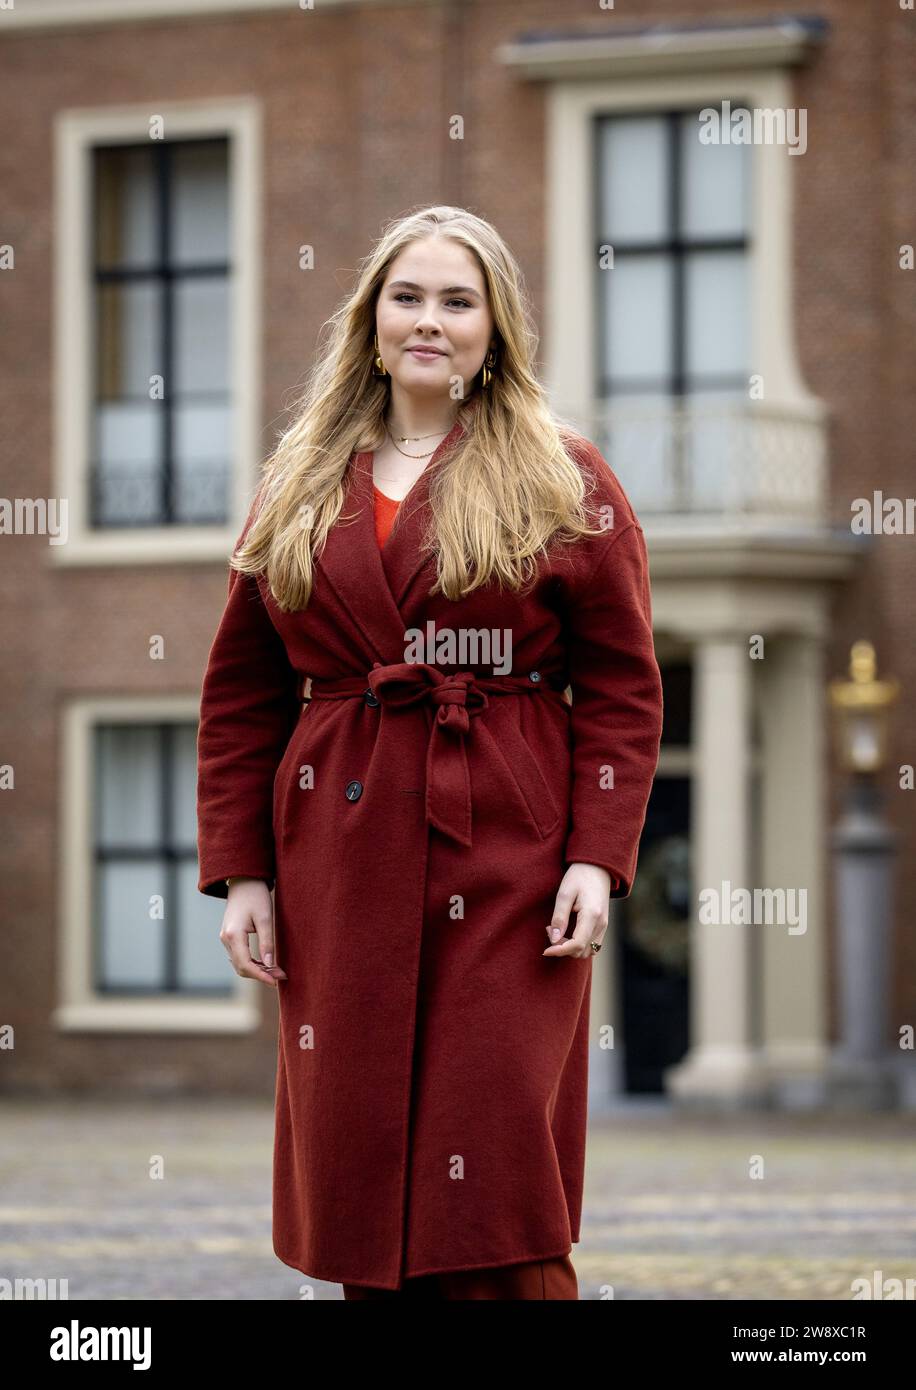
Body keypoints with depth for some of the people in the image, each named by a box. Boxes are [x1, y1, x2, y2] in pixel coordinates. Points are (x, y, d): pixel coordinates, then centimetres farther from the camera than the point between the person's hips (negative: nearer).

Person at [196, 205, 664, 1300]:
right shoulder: (299, 490, 12)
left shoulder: (565, 483, 4)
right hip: (341, 863, 3)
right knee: (354, 1164, 4)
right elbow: (239, 696, 12)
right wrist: (240, 870, 4)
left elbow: (622, 686, 0)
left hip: (508, 859, -3)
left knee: (499, 1176, -8)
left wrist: (599, 857, -10)